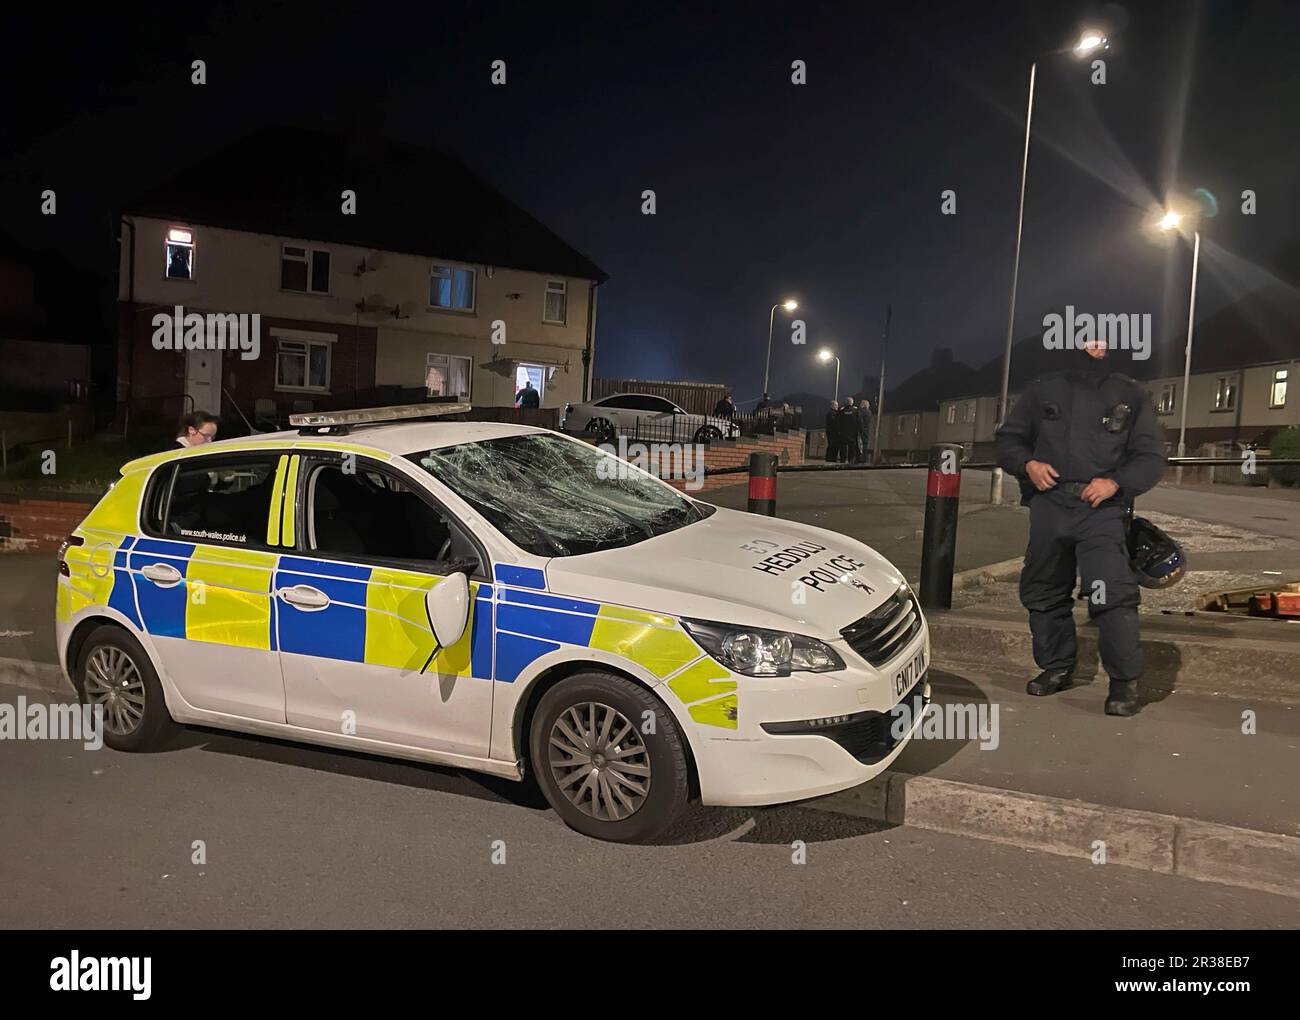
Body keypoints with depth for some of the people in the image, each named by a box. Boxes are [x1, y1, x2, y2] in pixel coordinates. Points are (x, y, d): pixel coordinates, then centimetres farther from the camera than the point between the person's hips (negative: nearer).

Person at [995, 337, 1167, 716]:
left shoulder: (1130, 396, 11)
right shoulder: (1043, 391, 15)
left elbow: (1151, 456, 7)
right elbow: (1008, 440, 17)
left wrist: (1116, 482, -11)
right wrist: (1028, 464, -4)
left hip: (1101, 510, -3)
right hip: (1049, 506, 3)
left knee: (1111, 593, -18)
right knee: (1043, 592, 10)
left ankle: (1125, 681, -8)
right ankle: (1057, 668, 27)